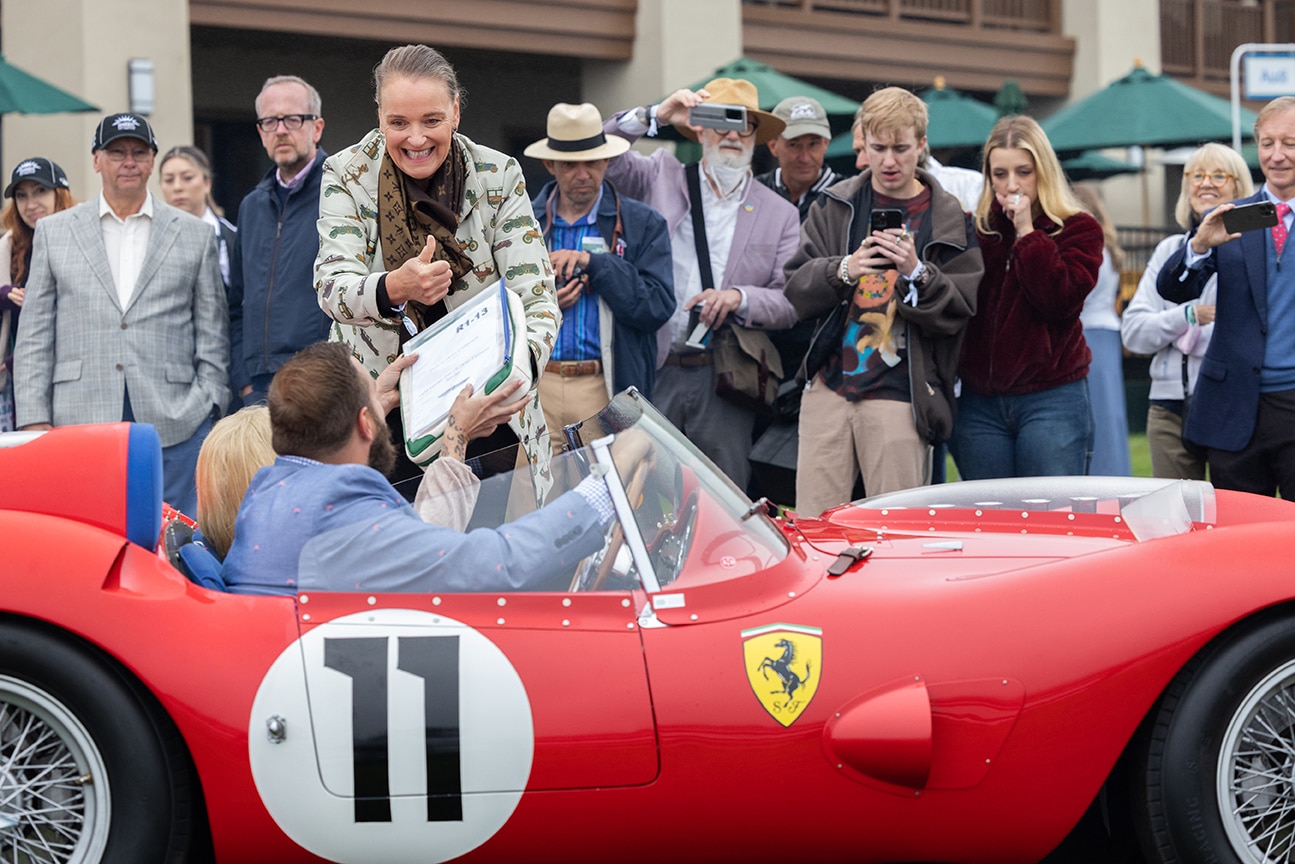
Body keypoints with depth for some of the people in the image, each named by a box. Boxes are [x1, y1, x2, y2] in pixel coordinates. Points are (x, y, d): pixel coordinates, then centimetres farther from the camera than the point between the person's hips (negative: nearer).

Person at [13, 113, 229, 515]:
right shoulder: (54, 232, 12)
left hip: (175, 423, 0)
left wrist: (208, 402, -1)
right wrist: (35, 421, 1)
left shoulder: (195, 235, 12)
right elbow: (34, 338, 9)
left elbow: (212, 334, 11)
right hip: (81, 421, 0)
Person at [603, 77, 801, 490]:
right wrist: (653, 116, -6)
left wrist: (739, 298, -13)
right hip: (653, 373, -1)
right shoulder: (661, 177, 11)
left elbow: (790, 302, 6)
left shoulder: (780, 214, 12)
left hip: (725, 383, 1)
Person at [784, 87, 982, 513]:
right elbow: (797, 288, 5)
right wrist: (842, 270, -14)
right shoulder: (834, 207, 11)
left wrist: (916, 273, -17)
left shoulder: (948, 219, 4)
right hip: (829, 385, 2)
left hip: (900, 397, -2)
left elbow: (963, 310, -1)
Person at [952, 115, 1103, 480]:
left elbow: (1061, 300, -14)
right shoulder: (974, 228, 10)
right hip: (980, 402, 3)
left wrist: (1026, 232, -12)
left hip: (1052, 399, -3)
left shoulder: (1077, 228, 3)